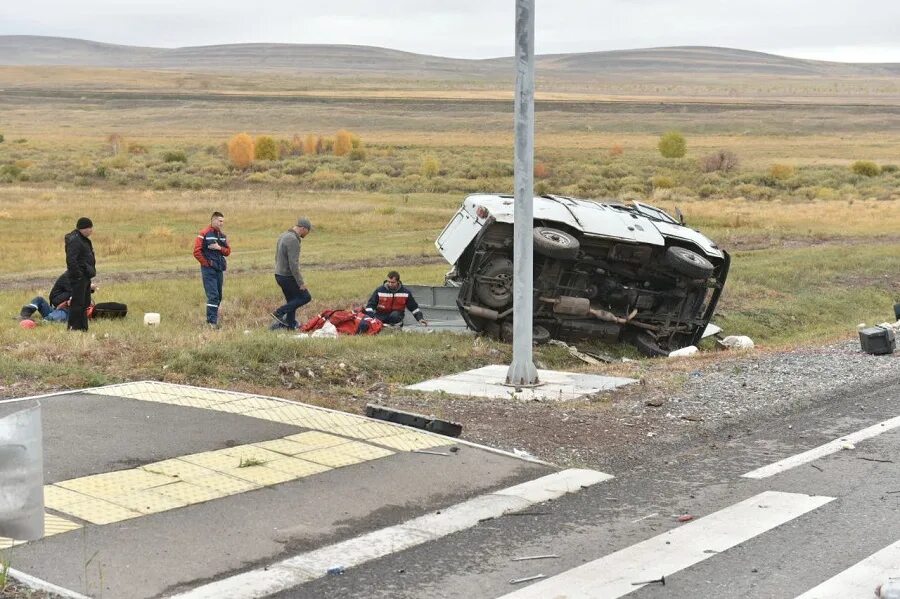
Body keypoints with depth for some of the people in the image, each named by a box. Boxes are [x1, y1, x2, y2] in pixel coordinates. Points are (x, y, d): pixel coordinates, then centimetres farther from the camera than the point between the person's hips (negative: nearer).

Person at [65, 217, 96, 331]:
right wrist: (78, 275, -23)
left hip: (85, 277, 11)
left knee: (85, 303, 14)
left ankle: (83, 328, 21)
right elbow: (71, 260, -24)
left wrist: (91, 272, 19)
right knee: (78, 303, -8)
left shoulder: (83, 239, 17)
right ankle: (73, 327, -4)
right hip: (78, 278, -11)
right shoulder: (74, 240, -16)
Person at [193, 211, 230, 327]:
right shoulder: (204, 234, -8)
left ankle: (212, 318, 19)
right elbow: (197, 252, -11)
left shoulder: (222, 235, 14)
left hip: (219, 269, 7)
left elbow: (228, 251, 13)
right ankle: (212, 321, -14)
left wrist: (220, 248, -7)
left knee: (218, 296, 9)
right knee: (213, 295, -14)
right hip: (208, 270, -7)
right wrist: (206, 263, -10)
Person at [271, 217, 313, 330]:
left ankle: (290, 325, 13)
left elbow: (277, 257, 20)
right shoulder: (293, 240, -20)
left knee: (292, 301, 14)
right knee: (305, 297, 0)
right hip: (288, 277, -10)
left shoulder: (283, 235, 12)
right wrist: (300, 282, -21)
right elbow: (293, 264, -24)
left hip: (279, 275, 10)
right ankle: (279, 312, -4)